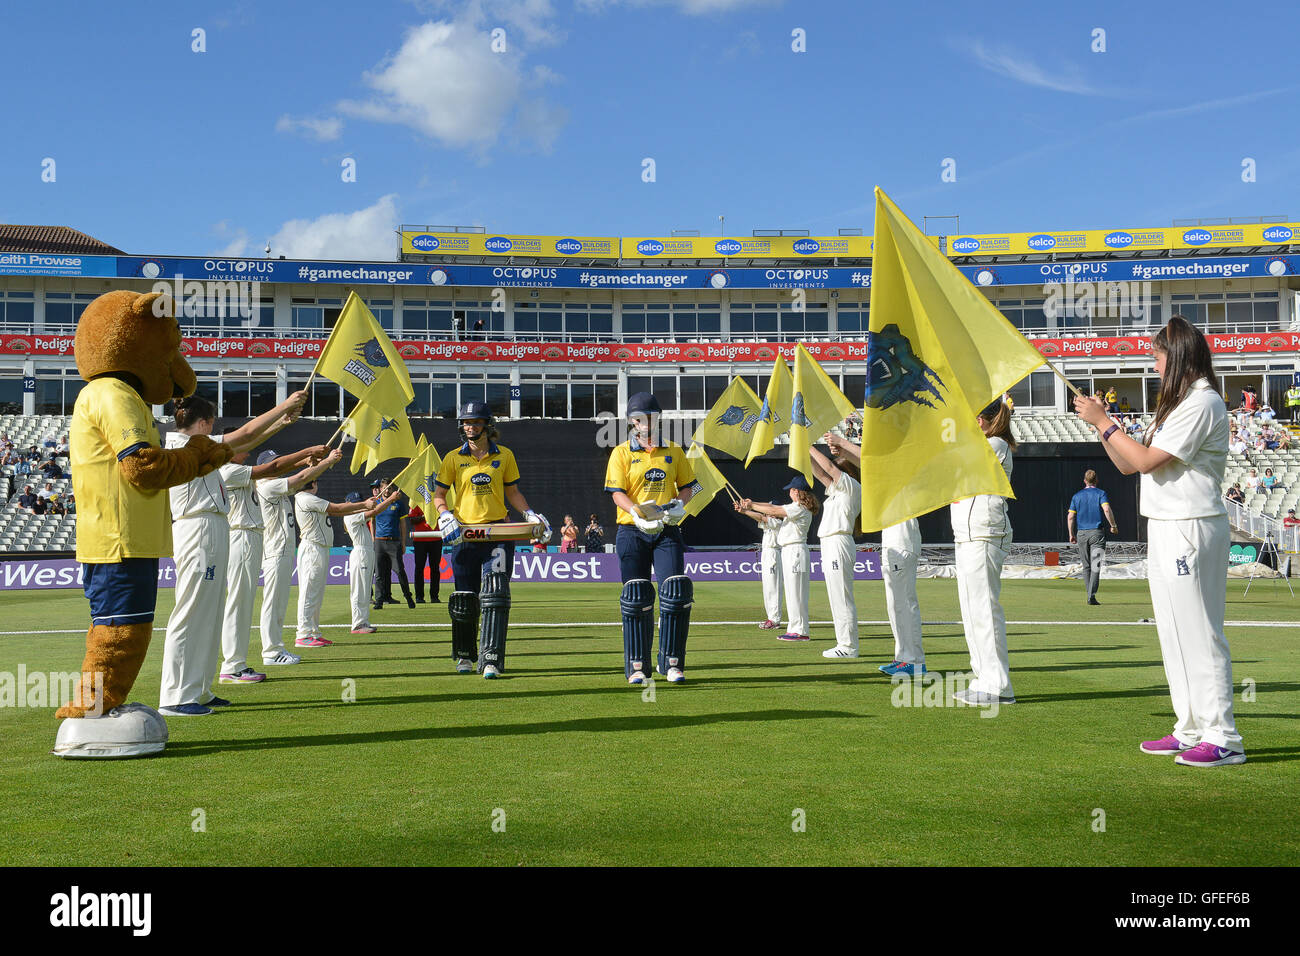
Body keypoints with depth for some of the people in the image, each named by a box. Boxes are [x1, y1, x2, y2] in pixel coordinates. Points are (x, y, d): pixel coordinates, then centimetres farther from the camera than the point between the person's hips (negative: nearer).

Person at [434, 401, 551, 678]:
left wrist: (529, 514, 1)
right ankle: (465, 655, 27)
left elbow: (513, 492, 15)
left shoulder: (504, 456, 8)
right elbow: (439, 494, 9)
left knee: (495, 596, -12)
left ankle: (491, 660, -12)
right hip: (464, 535, 1)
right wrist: (445, 516, -10)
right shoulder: (453, 458, 6)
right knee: (465, 600, 7)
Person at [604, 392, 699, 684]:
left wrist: (679, 503, -6)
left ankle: (671, 663, -1)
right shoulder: (622, 453, 4)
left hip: (667, 531, 2)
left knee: (676, 592, -10)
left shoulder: (674, 451, 12)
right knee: (636, 598, -1)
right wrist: (639, 515, -22)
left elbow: (688, 485, 16)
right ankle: (636, 666, 8)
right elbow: (617, 493, -5)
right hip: (632, 531, -2)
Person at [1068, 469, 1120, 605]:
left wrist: (1071, 535, 11)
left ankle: (1089, 594, 12)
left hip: (1081, 534, 3)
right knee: (1096, 566, -5)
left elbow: (1070, 517, 5)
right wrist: (1113, 526, -6)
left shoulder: (1077, 496, 10)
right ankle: (1091, 595, -17)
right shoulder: (1101, 494, 0)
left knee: (1086, 566, 12)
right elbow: (1107, 510, -15)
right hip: (1097, 533, -3)